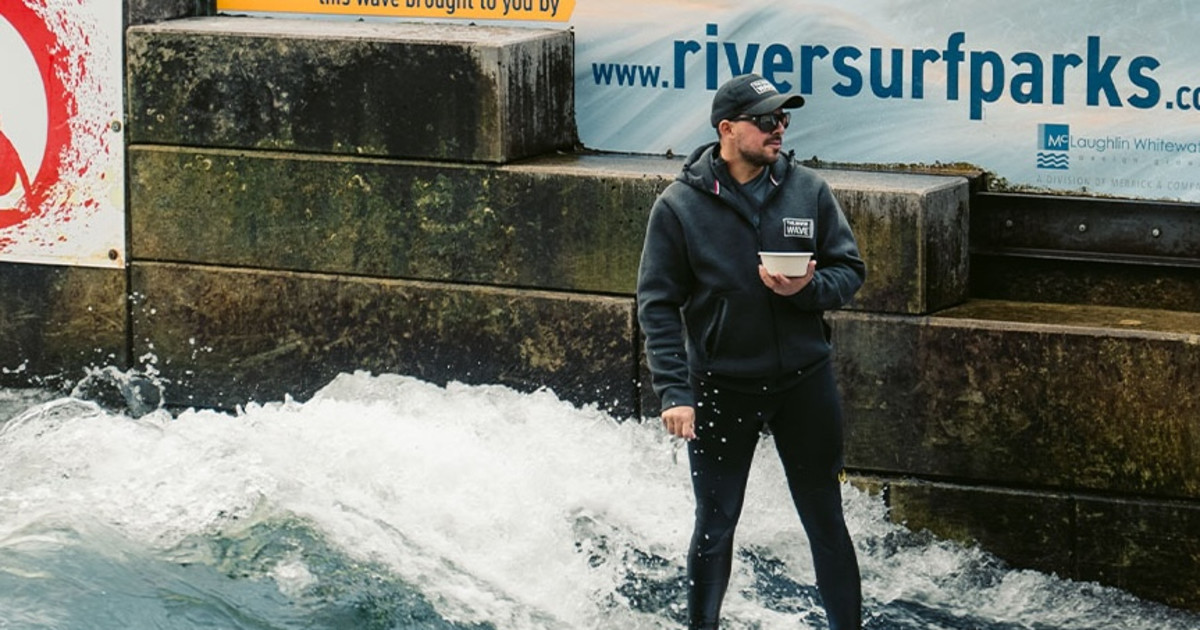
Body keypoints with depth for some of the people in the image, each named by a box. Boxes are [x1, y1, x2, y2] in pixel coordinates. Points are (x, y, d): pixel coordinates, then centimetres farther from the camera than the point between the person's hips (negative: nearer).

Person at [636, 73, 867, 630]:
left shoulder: (808, 191, -1)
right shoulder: (680, 206, -7)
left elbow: (850, 270, 5)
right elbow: (658, 306, -6)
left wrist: (808, 289, -17)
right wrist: (674, 393, -14)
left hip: (805, 381, 2)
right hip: (721, 390, -2)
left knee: (826, 521, 10)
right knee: (714, 528, 7)